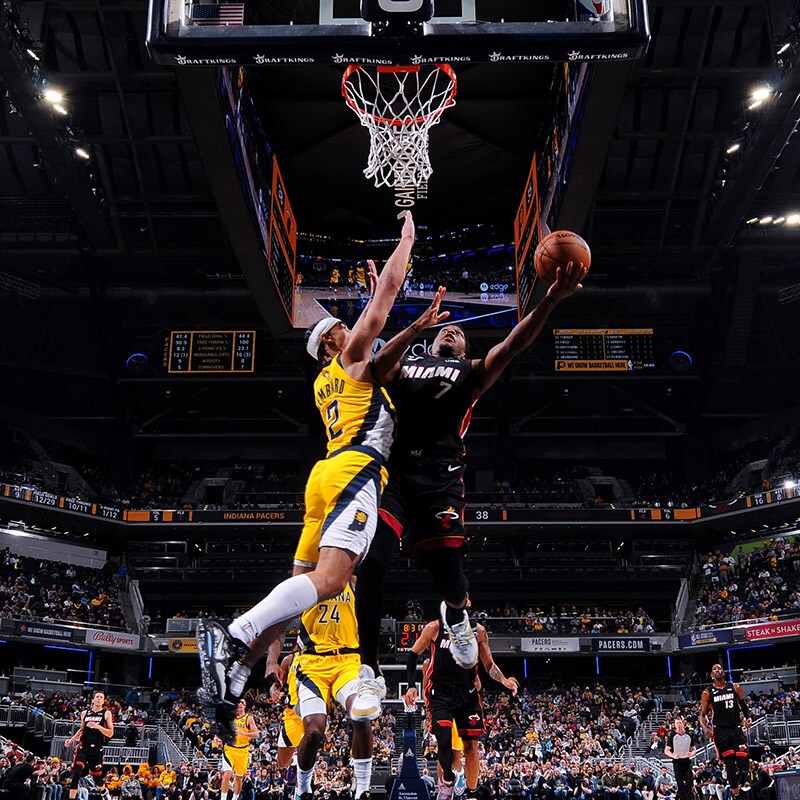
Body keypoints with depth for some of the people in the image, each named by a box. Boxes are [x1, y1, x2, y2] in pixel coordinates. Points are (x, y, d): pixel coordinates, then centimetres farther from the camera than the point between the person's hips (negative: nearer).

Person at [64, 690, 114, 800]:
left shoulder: (106, 714, -1)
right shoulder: (85, 713, 9)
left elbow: (110, 734, -7)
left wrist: (98, 726, -20)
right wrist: (71, 740, 9)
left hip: (97, 749, -2)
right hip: (84, 747, 2)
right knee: (76, 773, -16)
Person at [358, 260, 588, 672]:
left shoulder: (472, 372, 22)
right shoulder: (404, 366, 24)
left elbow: (512, 345, 6)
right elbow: (378, 367, 0)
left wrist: (550, 301, -9)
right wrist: (419, 324, -8)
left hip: (440, 478, 0)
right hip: (393, 472, 0)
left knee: (447, 575, -4)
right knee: (370, 564, -16)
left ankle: (455, 615, 36)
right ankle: (366, 665, -3)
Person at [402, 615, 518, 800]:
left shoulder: (478, 631, 3)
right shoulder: (435, 627, -4)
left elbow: (489, 665, 10)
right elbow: (413, 655, 3)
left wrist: (503, 680, -10)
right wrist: (411, 686, -8)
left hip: (467, 694, 3)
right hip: (440, 693, -3)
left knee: (471, 745, 2)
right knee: (444, 741, -17)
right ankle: (447, 779, 12)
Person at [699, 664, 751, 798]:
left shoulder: (735, 687, 7)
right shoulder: (707, 693, 2)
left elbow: (744, 707, 14)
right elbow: (702, 714, 4)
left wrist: (747, 718, -7)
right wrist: (706, 728, -14)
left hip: (737, 729, 1)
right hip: (720, 732, -1)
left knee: (743, 761, -9)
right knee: (730, 764, -2)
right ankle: (736, 794, 14)